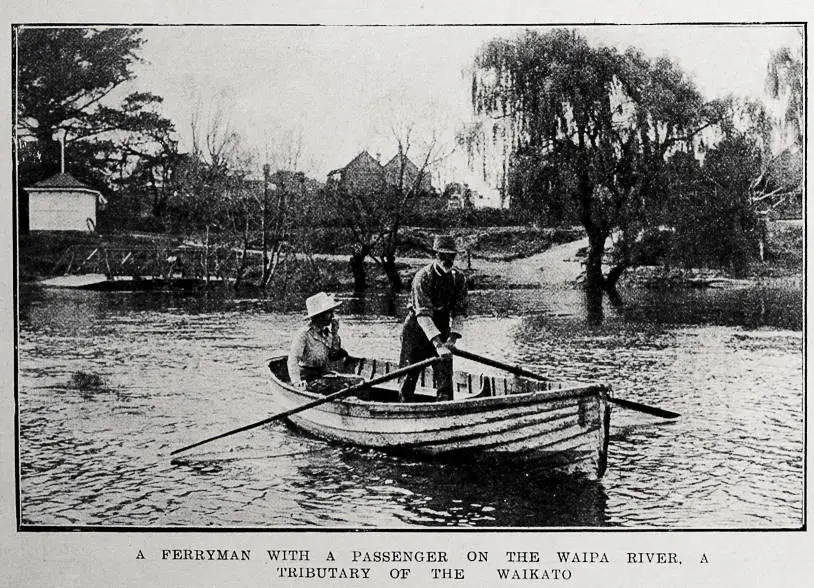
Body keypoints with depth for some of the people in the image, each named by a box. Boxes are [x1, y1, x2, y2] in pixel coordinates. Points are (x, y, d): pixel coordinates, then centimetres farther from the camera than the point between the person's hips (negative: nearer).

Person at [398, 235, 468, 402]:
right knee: (409, 375, 0)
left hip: (442, 327, 4)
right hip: (416, 327, -4)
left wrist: (453, 337, -18)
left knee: (445, 374, -3)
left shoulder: (459, 277, -6)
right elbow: (423, 314, -30)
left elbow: (459, 311, -2)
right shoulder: (423, 277, -22)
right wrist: (438, 344, -39)